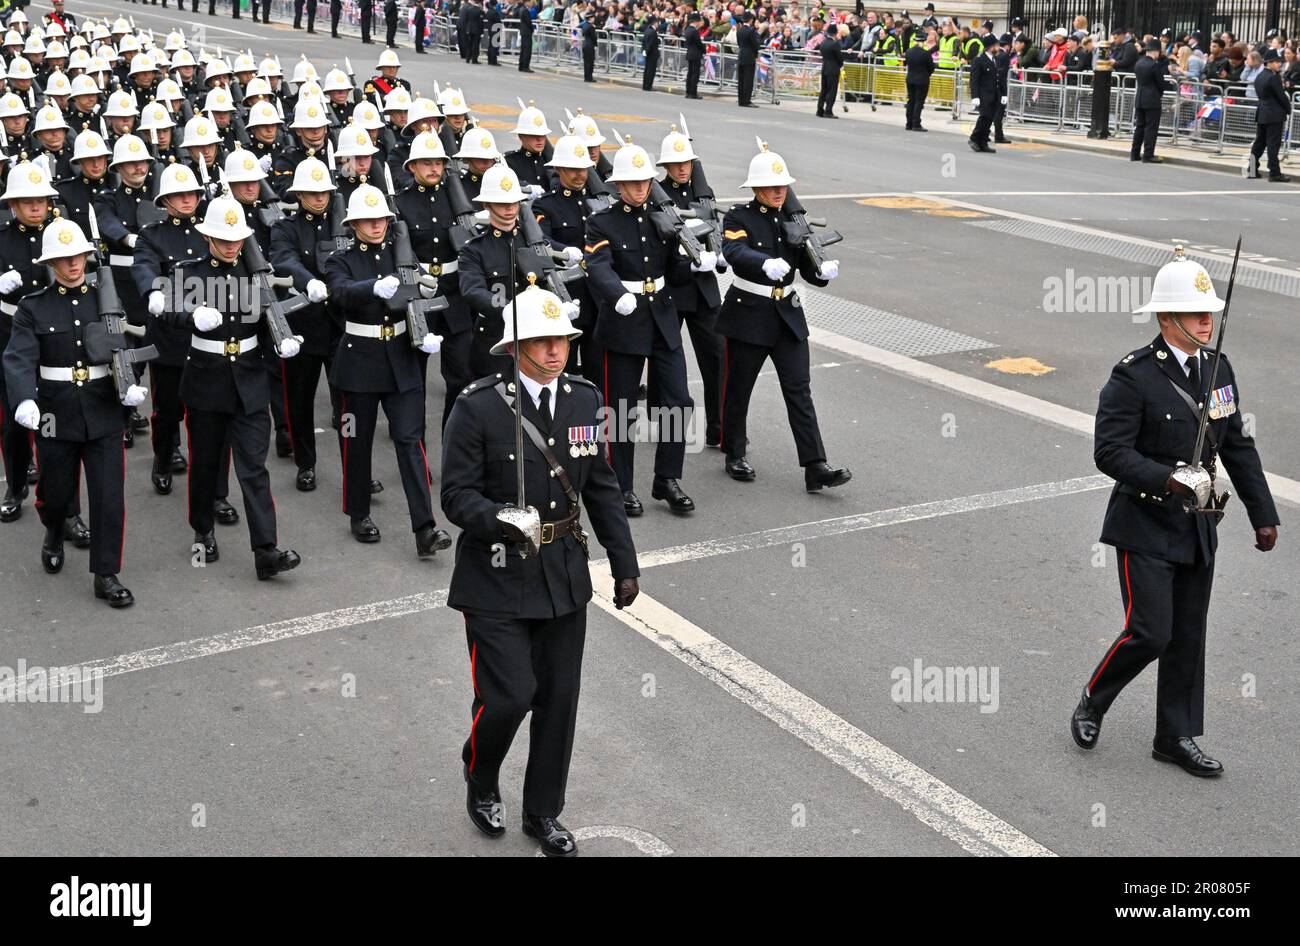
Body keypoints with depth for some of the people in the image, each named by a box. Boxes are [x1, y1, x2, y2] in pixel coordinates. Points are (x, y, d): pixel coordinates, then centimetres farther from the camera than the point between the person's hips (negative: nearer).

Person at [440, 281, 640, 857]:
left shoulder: (585, 400, 2)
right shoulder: (478, 407, -13)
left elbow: (601, 489, 9)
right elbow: (457, 495, -11)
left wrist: (625, 565, 7)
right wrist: (500, 519, -32)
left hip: (564, 577, 5)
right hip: (497, 578, -5)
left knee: (559, 698, 10)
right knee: (509, 696, -7)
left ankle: (543, 812, 29)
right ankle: (480, 782, 27)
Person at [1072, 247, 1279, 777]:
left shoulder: (1218, 369, 6)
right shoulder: (1133, 376, -15)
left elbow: (1239, 448, 11)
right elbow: (1109, 451, -19)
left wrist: (1263, 514, 11)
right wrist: (1168, 479, -30)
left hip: (1198, 528, 7)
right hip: (1144, 528, -6)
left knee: (1188, 637, 11)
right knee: (1150, 633, -9)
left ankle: (1176, 737, 24)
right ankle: (1092, 705, 17)